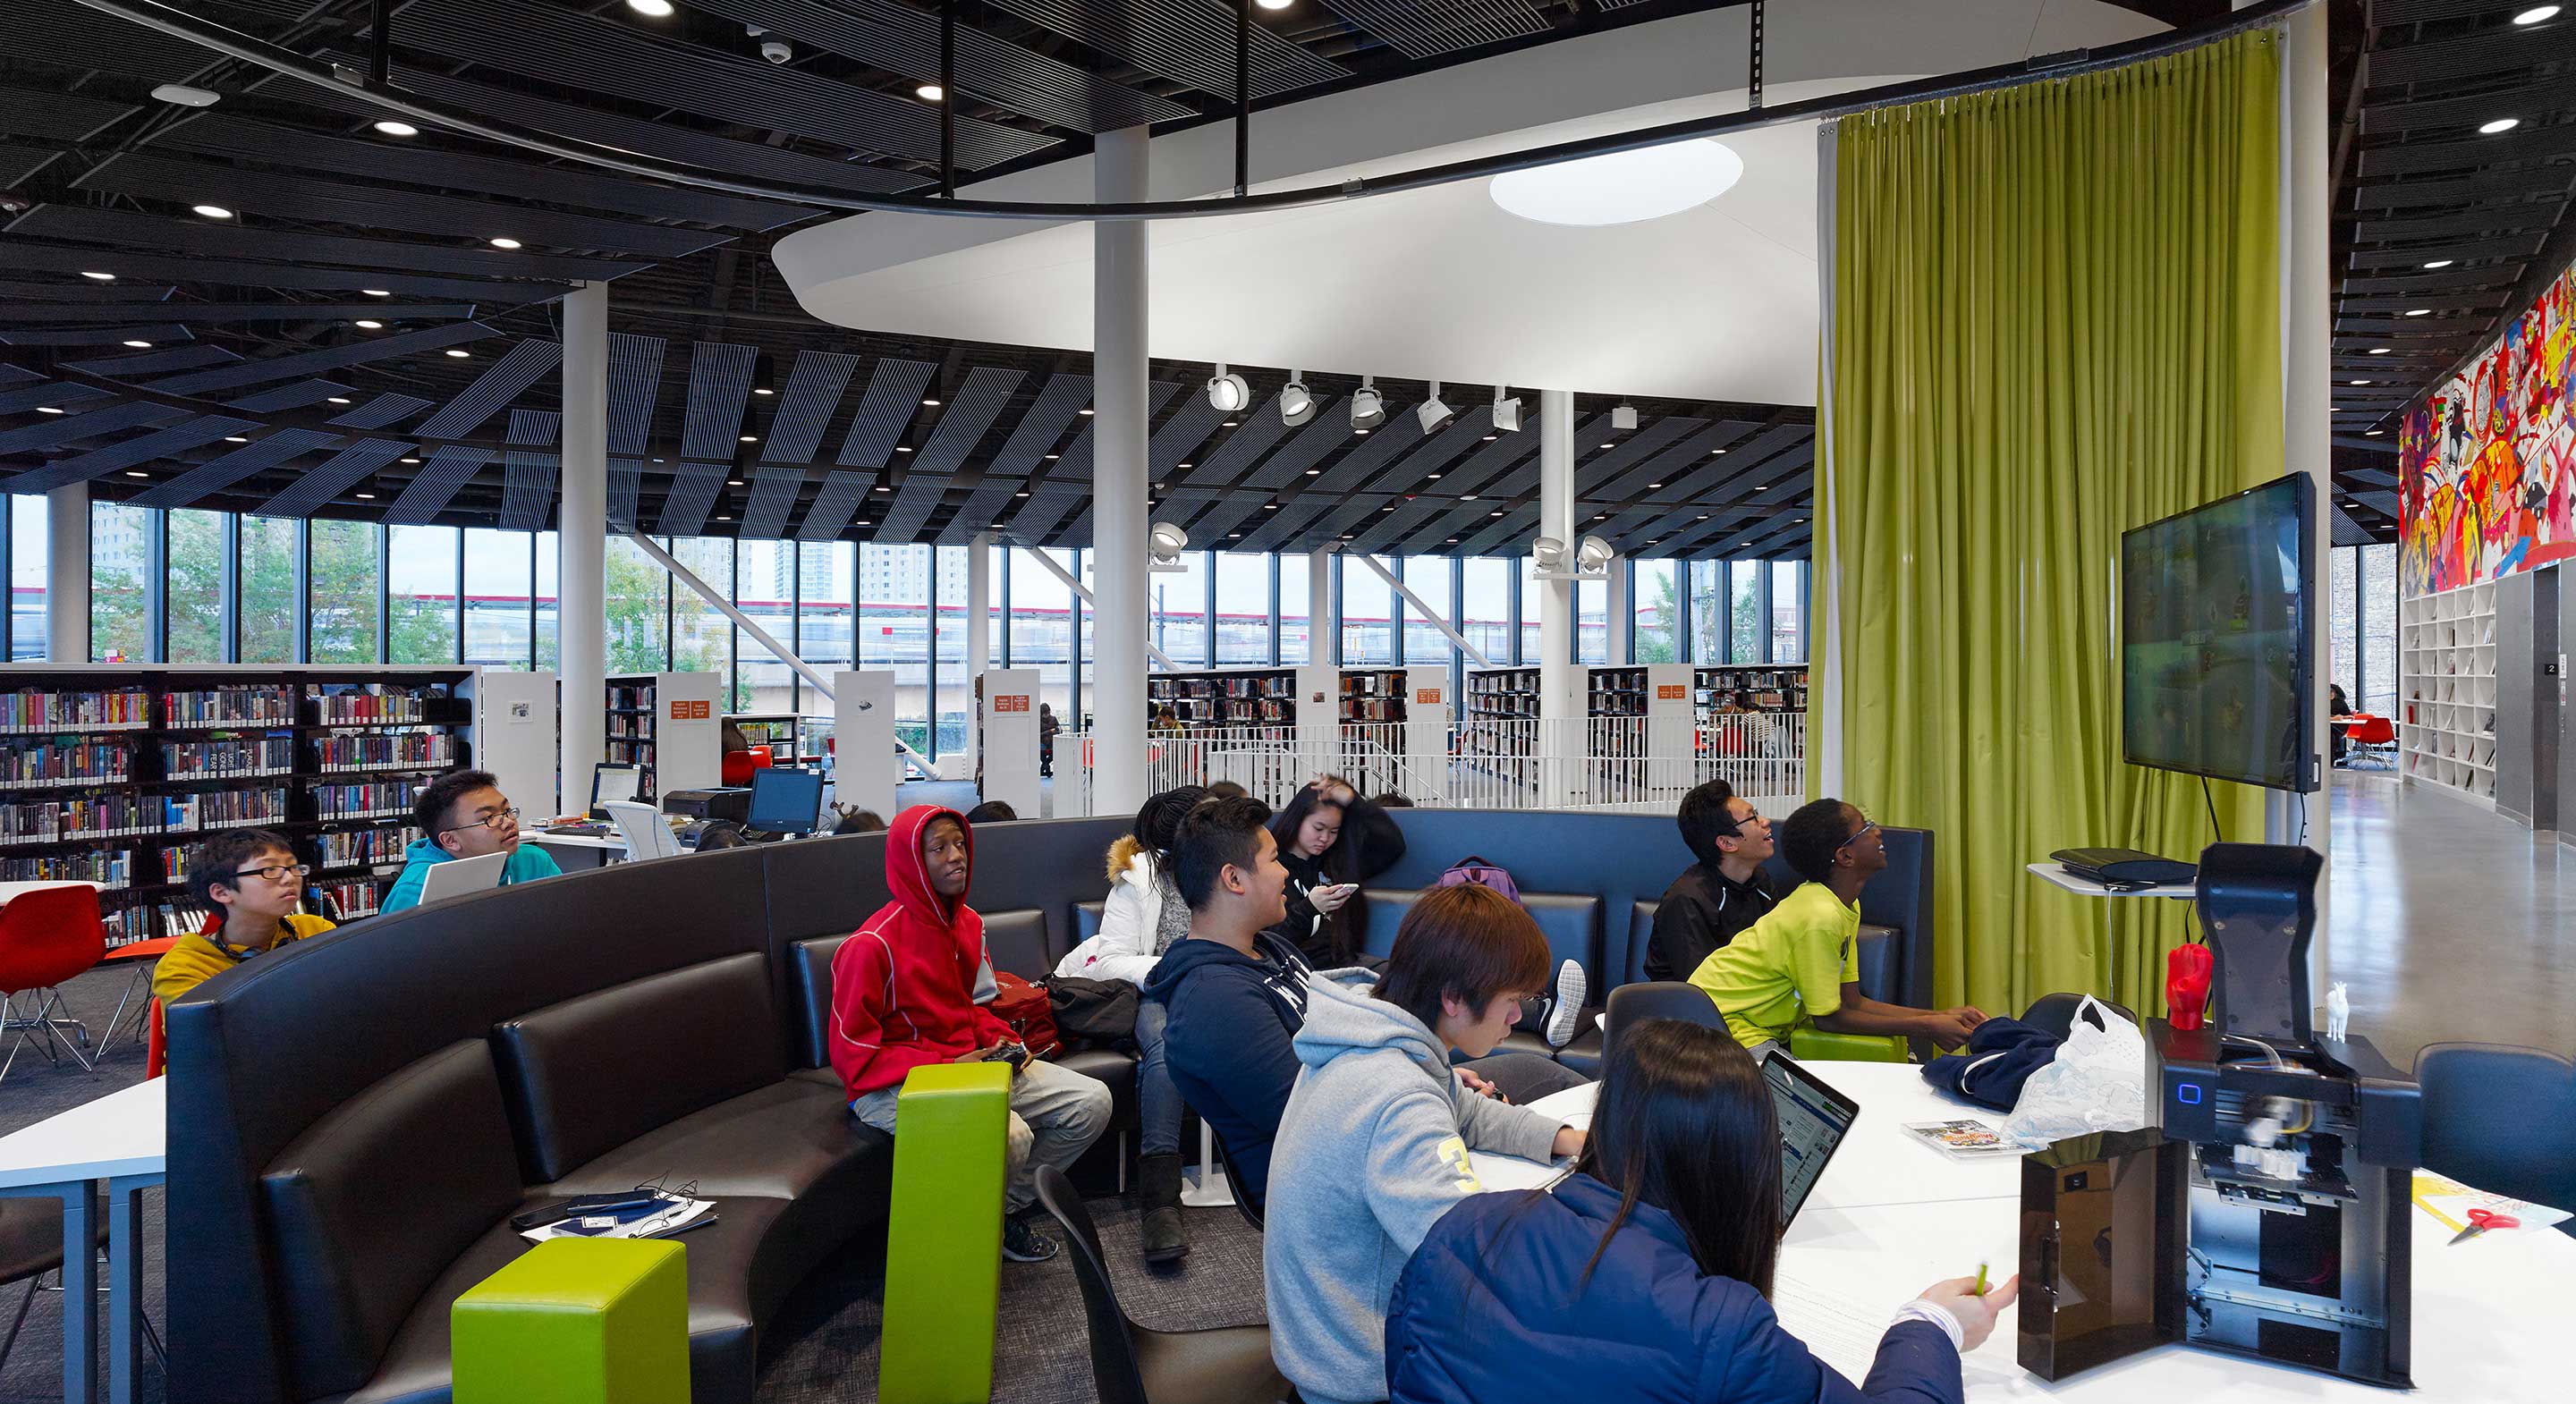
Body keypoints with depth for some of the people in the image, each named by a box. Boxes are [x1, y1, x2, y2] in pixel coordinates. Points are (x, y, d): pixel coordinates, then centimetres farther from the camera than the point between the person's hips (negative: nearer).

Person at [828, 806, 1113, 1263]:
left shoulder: (969, 923, 5)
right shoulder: (872, 944, -19)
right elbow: (853, 1057, -16)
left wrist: (1002, 1041, -2)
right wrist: (946, 1066, -20)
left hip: (971, 1063, 8)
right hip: (895, 1085, -8)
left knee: (1093, 1102, -4)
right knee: (1010, 1135, -33)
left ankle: (1005, 1208, 11)